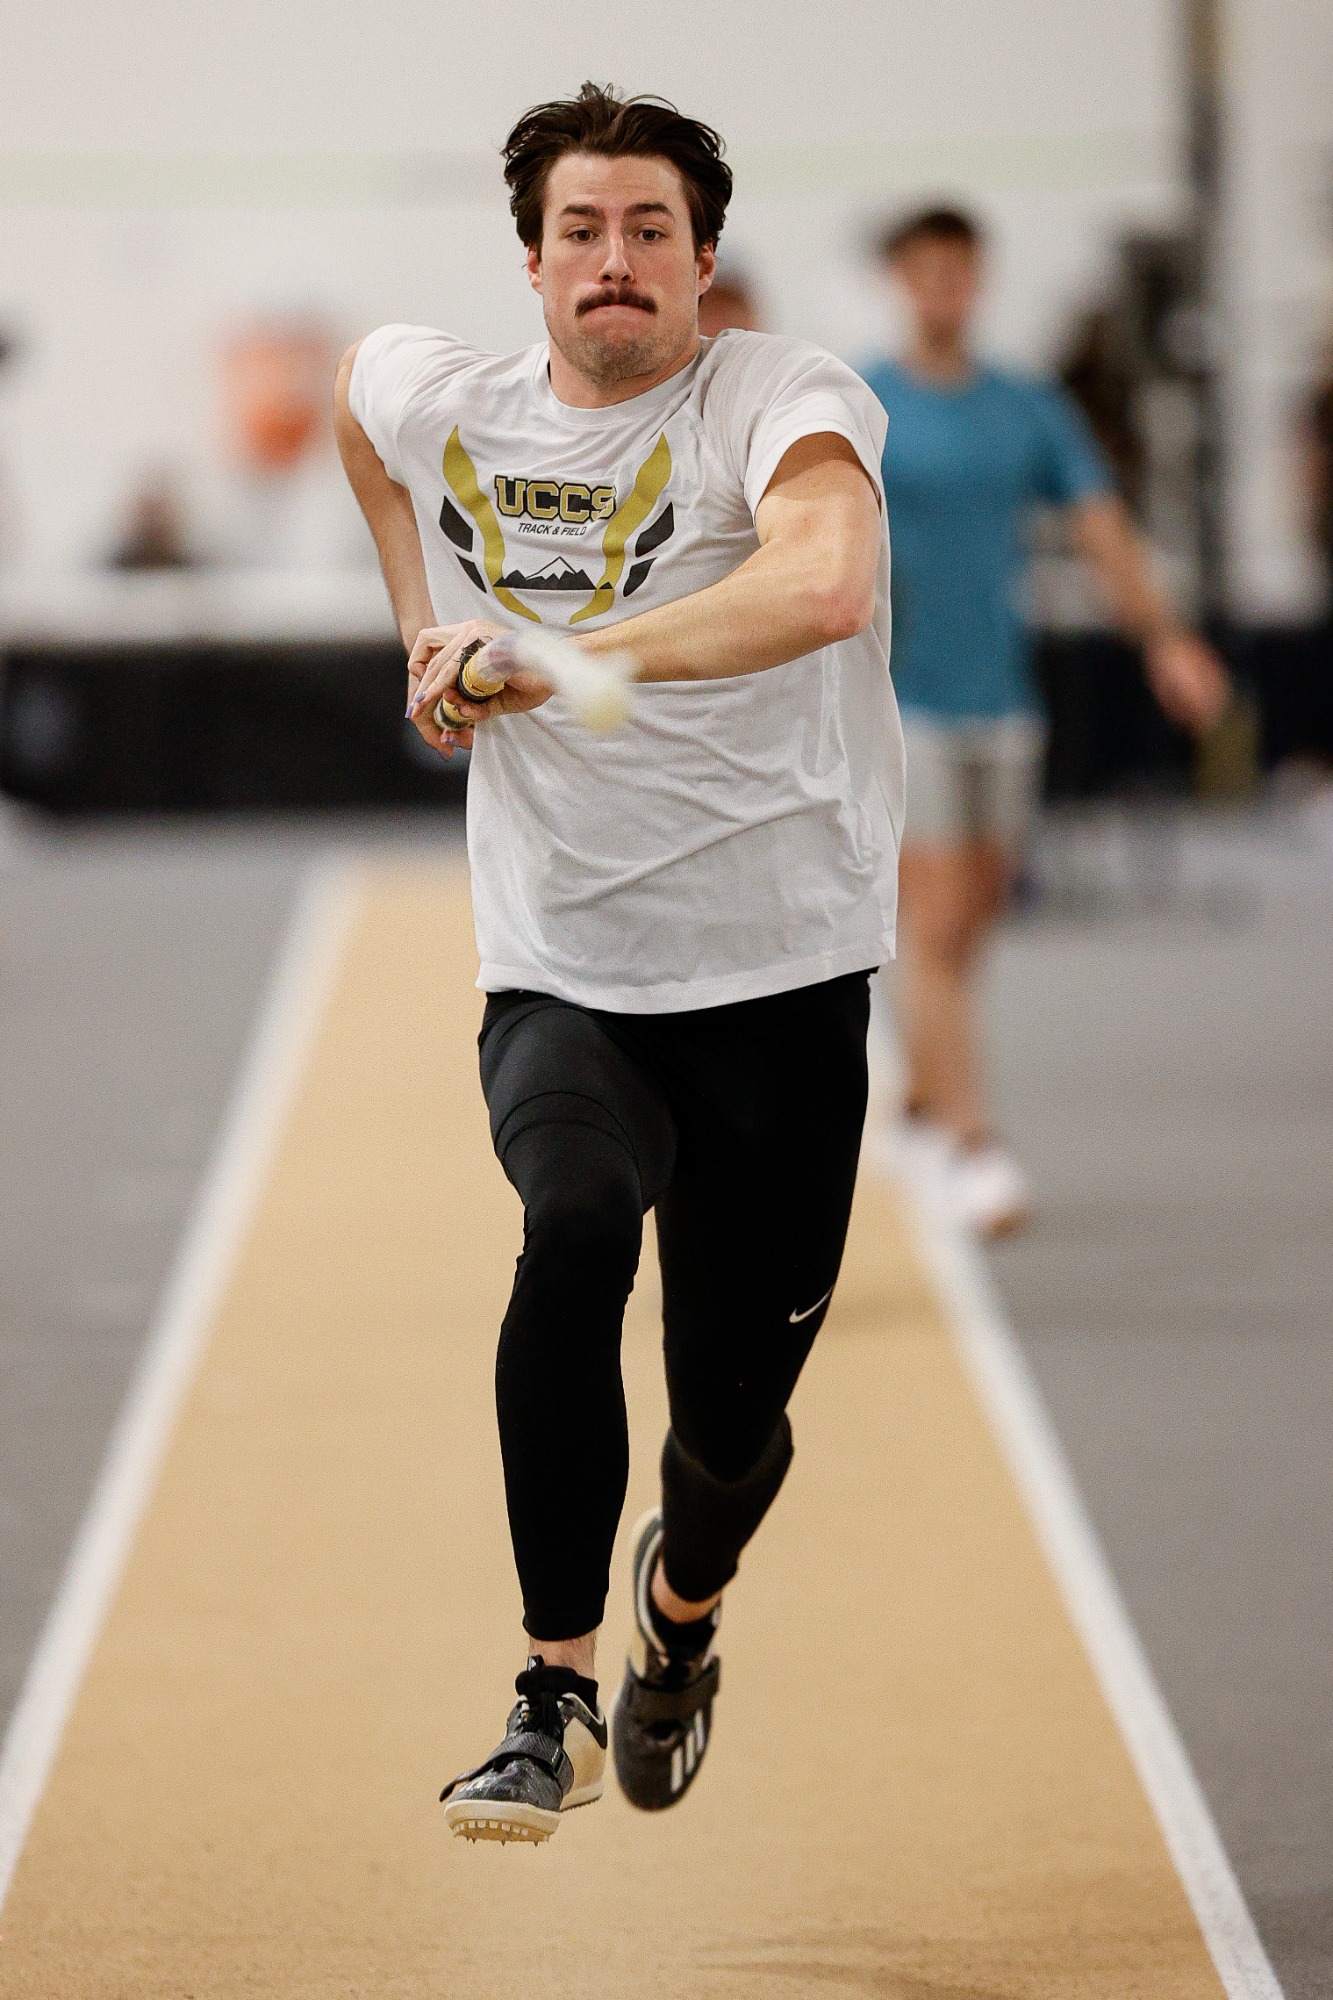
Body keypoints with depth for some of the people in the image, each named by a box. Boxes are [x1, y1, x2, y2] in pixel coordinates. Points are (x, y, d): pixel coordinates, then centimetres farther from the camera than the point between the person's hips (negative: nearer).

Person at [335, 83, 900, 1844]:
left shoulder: (785, 399, -14)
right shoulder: (441, 404, 2)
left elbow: (824, 587, -36)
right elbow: (356, 390, 29)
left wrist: (546, 656, -39)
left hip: (780, 980, -2)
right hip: (560, 978, 2)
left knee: (738, 1406, 5)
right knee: (578, 1226, -30)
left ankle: (681, 1605, 43)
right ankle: (554, 1694, -24)